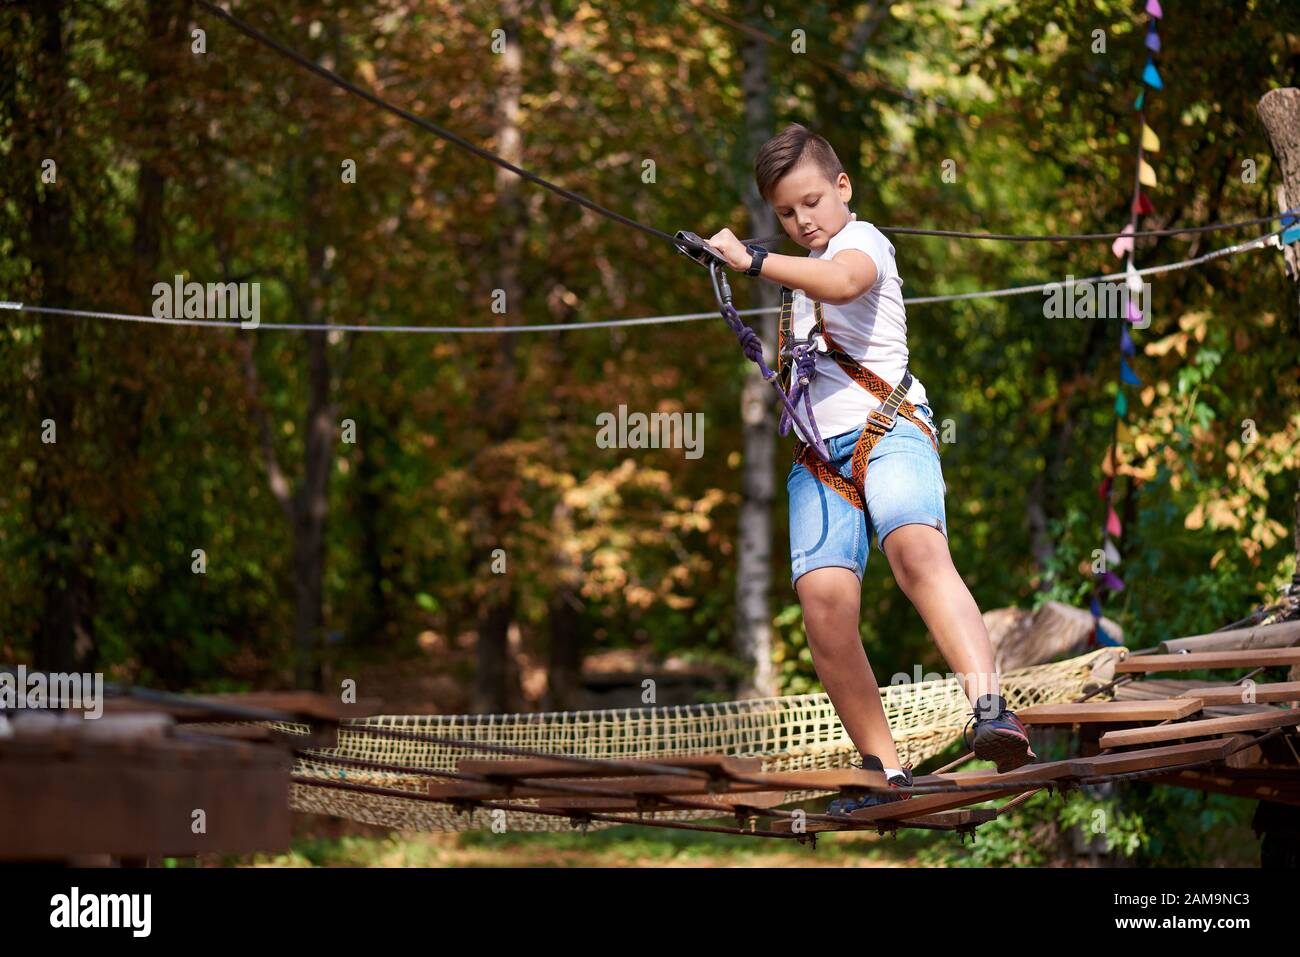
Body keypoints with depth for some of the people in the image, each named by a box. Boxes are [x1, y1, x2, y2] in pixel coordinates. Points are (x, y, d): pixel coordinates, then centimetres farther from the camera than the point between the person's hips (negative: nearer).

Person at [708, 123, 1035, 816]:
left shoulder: (862, 240, 4)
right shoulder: (801, 272, 29)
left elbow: (842, 281, -22)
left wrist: (751, 261, -20)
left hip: (887, 429, -7)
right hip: (818, 453, 7)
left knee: (917, 549, -35)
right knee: (823, 596, -18)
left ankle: (989, 707, -51)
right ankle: (884, 767, -14)